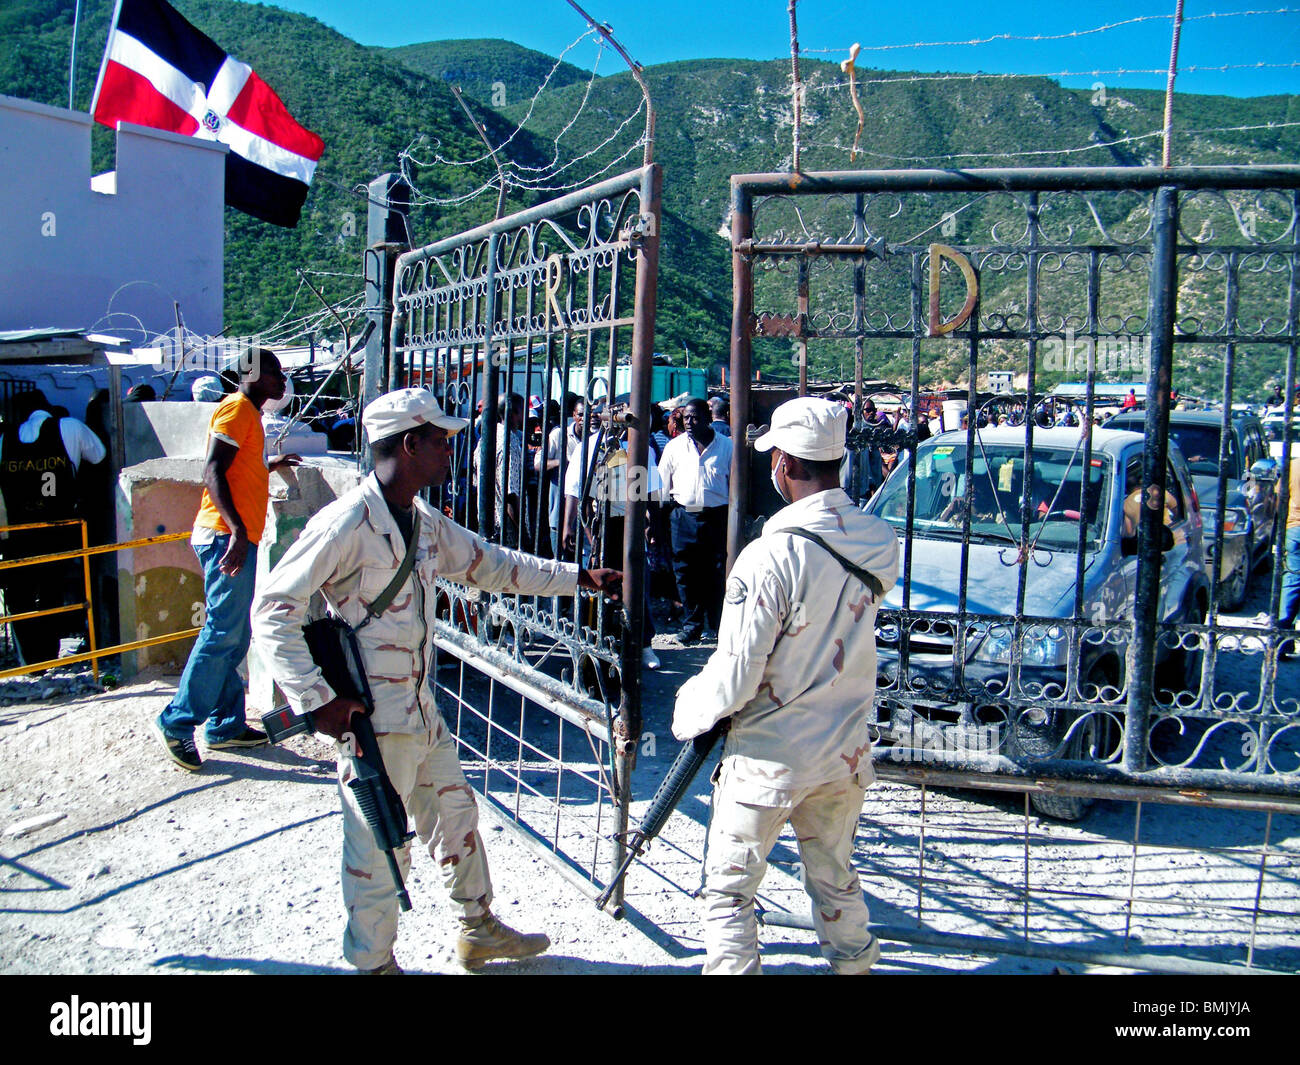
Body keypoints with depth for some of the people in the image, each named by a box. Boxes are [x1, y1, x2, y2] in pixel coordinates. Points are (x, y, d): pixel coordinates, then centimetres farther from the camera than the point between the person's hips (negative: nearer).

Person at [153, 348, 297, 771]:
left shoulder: (249, 412, 22)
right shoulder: (238, 408, -8)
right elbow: (212, 471, -19)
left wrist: (271, 466, 40)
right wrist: (237, 530, -28)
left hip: (237, 537, 10)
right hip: (227, 536, -10)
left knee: (233, 637, 11)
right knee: (223, 633, -10)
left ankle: (226, 725, 17)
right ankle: (177, 722, -4)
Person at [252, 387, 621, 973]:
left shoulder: (425, 523, 7)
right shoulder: (346, 523, -20)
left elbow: (491, 564, 18)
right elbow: (272, 610, -18)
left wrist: (578, 577, 14)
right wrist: (316, 700, -23)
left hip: (422, 710, 9)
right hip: (369, 719, -9)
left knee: (457, 814, 21)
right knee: (380, 847, 6)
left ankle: (479, 929, 41)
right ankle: (373, 961, 28)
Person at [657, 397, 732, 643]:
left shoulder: (726, 446, 5)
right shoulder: (674, 446, 9)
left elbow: (735, 483, 10)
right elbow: (662, 485, 13)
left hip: (717, 517, -1)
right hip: (684, 516, 2)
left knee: (717, 573, 0)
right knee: (686, 573, 3)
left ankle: (719, 624, 11)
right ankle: (692, 623, 14)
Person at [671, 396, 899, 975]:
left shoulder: (770, 556, -24)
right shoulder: (882, 545, -5)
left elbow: (736, 674, -19)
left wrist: (689, 710, -1)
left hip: (768, 758, -6)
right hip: (846, 753, 6)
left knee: (728, 889, 10)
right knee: (835, 878, 25)